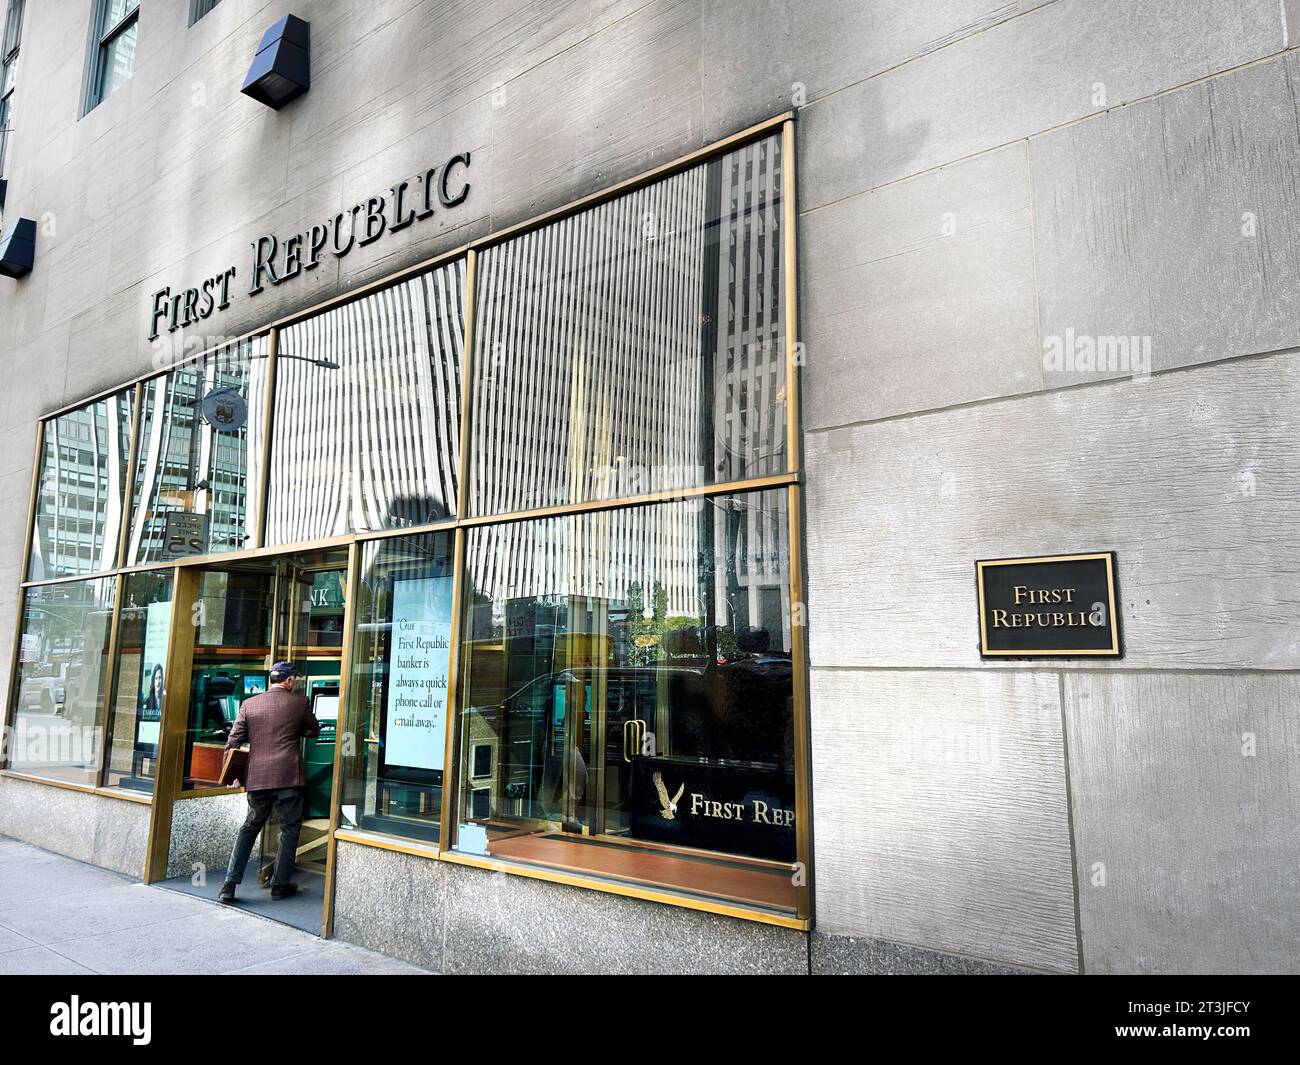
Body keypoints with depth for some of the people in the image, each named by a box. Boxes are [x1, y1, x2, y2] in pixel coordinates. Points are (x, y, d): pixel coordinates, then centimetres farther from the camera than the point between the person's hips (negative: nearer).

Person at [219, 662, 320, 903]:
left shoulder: (249, 704, 6)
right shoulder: (298, 702, 0)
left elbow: (233, 741, 5)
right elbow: (314, 730, 14)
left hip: (256, 777, 3)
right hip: (288, 776, -3)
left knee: (250, 827, 18)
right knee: (289, 829, 10)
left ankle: (229, 885, 12)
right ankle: (280, 885, 14)